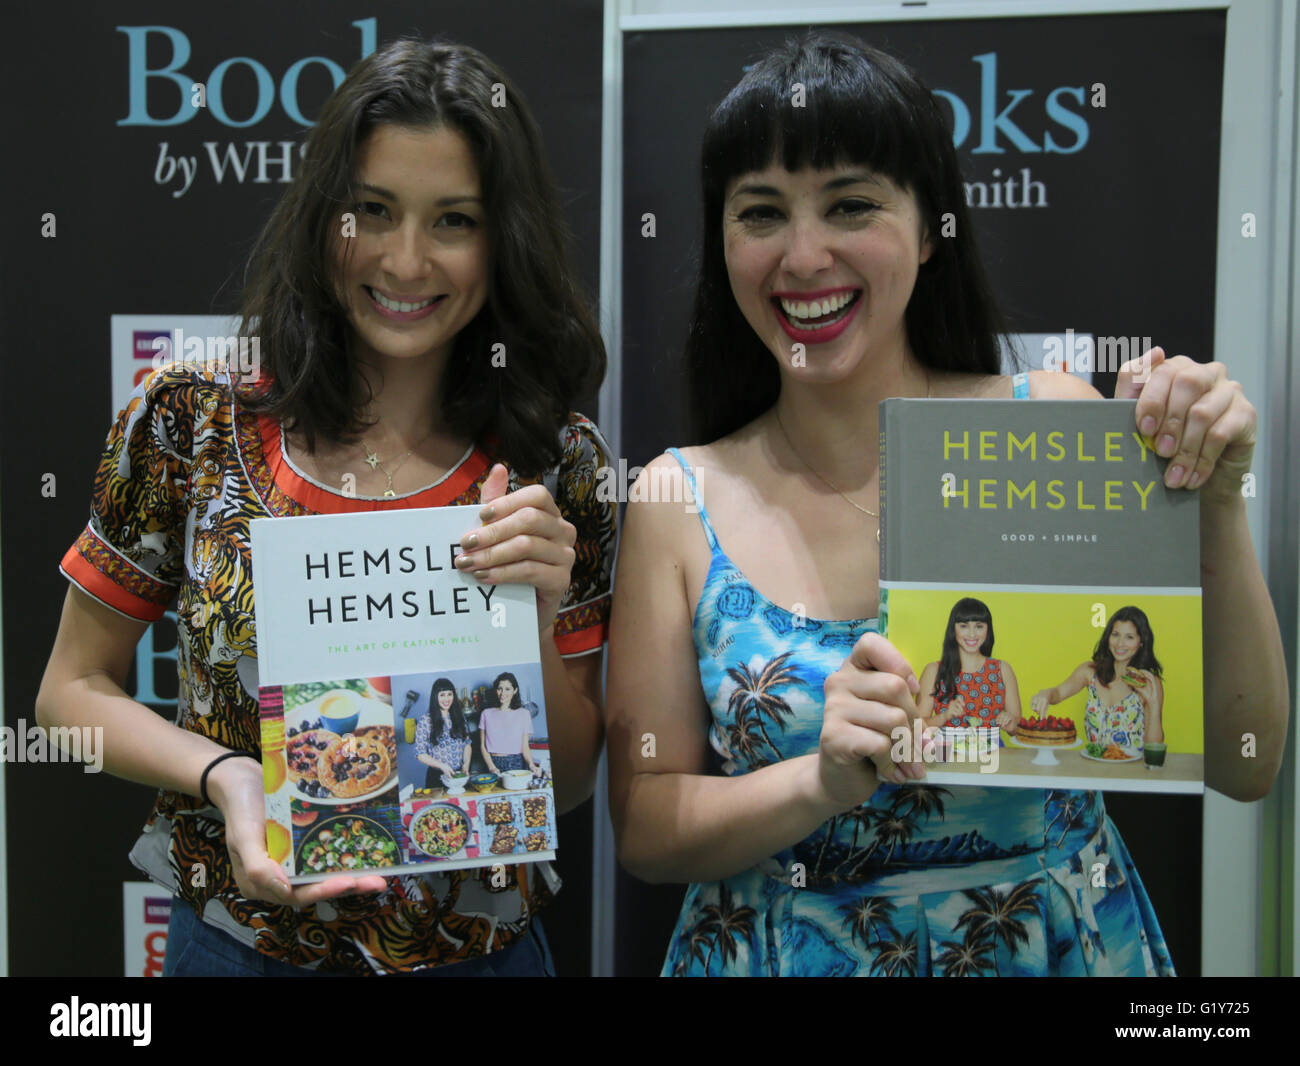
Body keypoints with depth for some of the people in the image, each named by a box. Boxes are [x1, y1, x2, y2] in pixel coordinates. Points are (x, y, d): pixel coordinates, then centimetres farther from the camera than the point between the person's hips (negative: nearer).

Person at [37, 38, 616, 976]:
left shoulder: (560, 467, -9)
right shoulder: (192, 418, -10)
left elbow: (571, 784, -3)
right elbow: (73, 690, -1)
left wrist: (538, 621, -21)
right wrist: (225, 774, -19)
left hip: (482, 949, 1)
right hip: (237, 941, 0)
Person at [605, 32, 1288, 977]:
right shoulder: (681, 502, -8)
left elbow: (1243, 767, -8)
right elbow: (644, 826, -6)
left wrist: (1214, 510, -21)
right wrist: (821, 781, -23)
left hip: (1063, 941, 0)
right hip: (784, 951, 1)